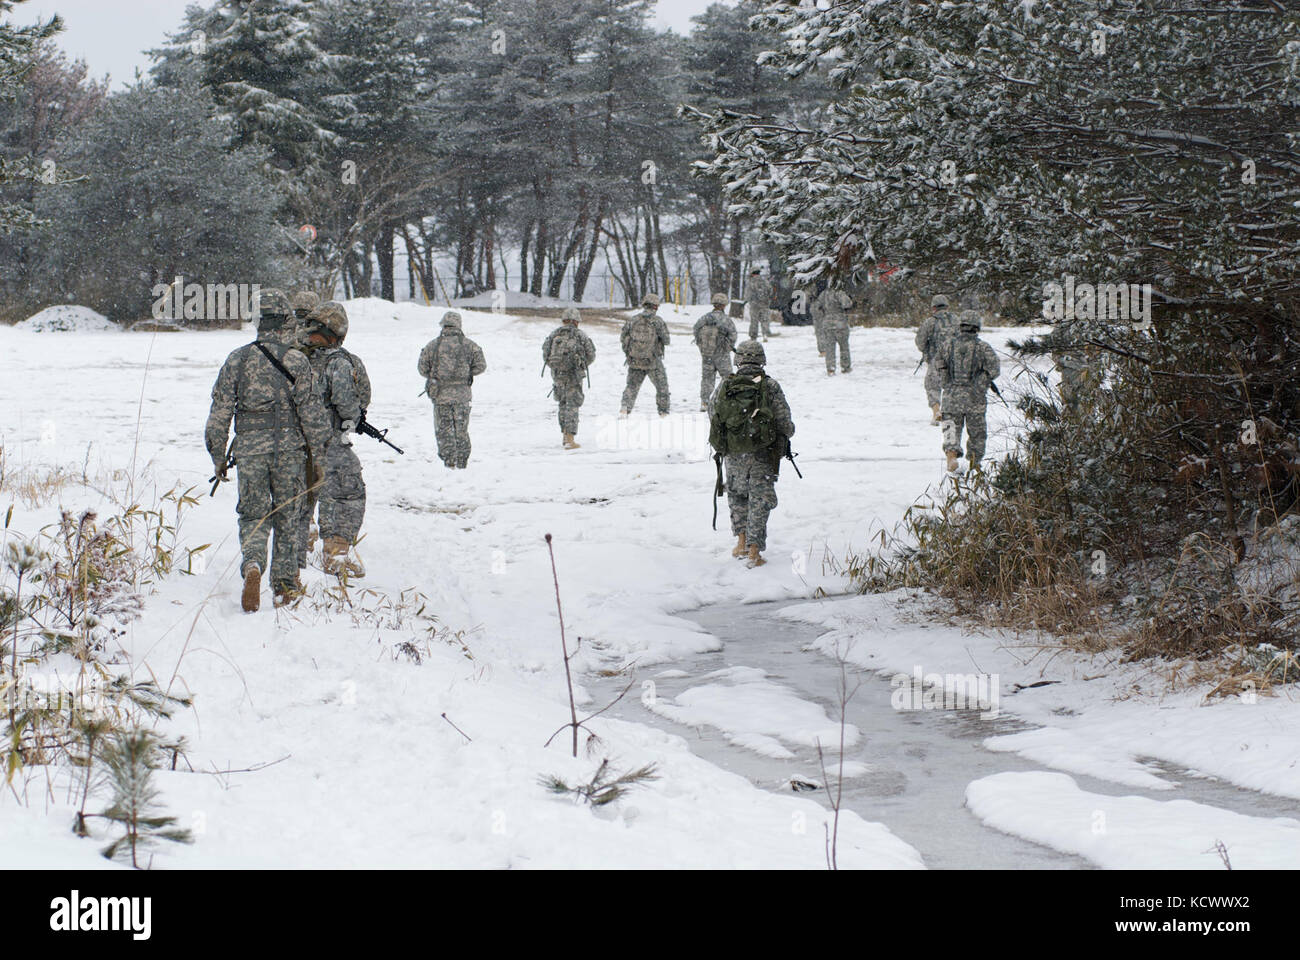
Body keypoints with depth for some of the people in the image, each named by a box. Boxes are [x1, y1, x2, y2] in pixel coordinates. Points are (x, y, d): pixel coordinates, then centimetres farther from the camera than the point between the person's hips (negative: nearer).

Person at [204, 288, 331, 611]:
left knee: (253, 516, 7)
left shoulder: (237, 359, 2)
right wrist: (319, 453, 5)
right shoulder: (296, 360, -5)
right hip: (288, 447, -1)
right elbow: (310, 411, -5)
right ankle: (285, 585, 16)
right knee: (286, 517, 11)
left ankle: (252, 565, -21)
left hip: (249, 448, 1)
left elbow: (220, 410, 4)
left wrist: (218, 455, 12)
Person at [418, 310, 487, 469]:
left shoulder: (432, 346, -3)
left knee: (444, 428, 8)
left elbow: (423, 369, 1)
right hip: (462, 393, 1)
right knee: (461, 428, 12)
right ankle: (462, 461, 16)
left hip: (440, 393, -1)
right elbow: (480, 365, 1)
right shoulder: (469, 345, -2)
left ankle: (449, 460, 4)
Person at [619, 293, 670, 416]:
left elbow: (622, 338, 3)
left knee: (632, 386, 13)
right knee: (662, 386, 14)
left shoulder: (634, 320, -1)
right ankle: (663, 413, 19)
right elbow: (666, 340, -7)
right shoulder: (658, 320, -10)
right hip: (653, 361, -3)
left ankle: (625, 408, -7)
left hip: (634, 360, 3)